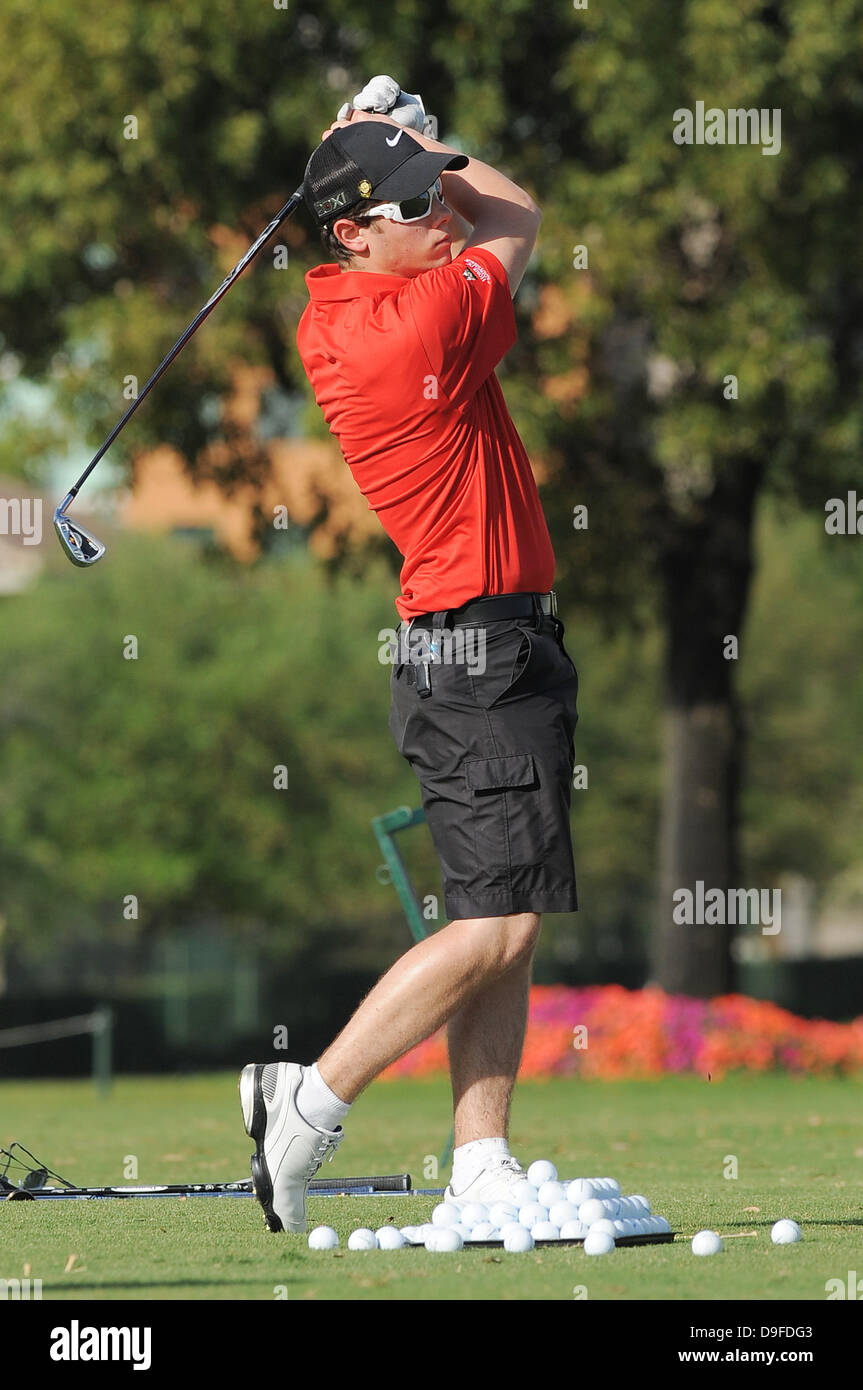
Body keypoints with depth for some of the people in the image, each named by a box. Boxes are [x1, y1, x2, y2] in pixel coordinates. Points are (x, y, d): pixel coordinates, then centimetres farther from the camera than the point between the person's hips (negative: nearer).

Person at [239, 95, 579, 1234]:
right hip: (481, 656, -10)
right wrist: (411, 143, 13)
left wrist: (384, 146, 16)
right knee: (497, 925, -11)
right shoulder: (425, 320, -18)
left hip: (469, 655, 10)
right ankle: (311, 1103, -7)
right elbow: (519, 219, 3)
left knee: (503, 928, 7)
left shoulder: (330, 318, 7)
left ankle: (482, 1168, 4)